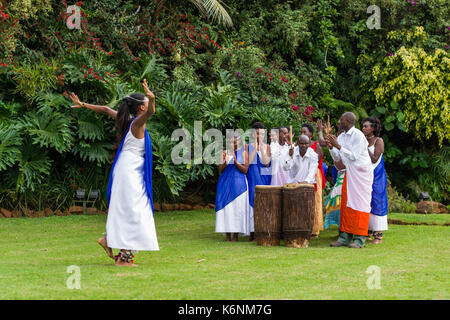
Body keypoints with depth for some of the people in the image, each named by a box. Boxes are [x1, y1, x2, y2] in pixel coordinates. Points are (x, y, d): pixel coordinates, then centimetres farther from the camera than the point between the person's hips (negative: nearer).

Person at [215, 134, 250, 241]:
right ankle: (227, 235, 0)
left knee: (237, 207, -6)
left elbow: (245, 170, -4)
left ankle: (236, 235, -2)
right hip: (226, 183, 2)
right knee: (226, 206, -3)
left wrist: (235, 161, -17)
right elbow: (220, 170, 4)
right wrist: (225, 162, -15)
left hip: (239, 183, -2)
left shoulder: (243, 153, 3)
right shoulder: (225, 153, 8)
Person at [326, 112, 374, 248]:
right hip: (349, 173, 7)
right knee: (346, 203, 3)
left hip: (361, 173, -7)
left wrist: (338, 146, -21)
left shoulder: (358, 136, -15)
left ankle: (359, 239, -5)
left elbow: (354, 156, -19)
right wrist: (331, 147, -6)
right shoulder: (341, 137, 9)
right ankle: (345, 237, 6)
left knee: (359, 203, -7)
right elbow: (337, 158, 12)